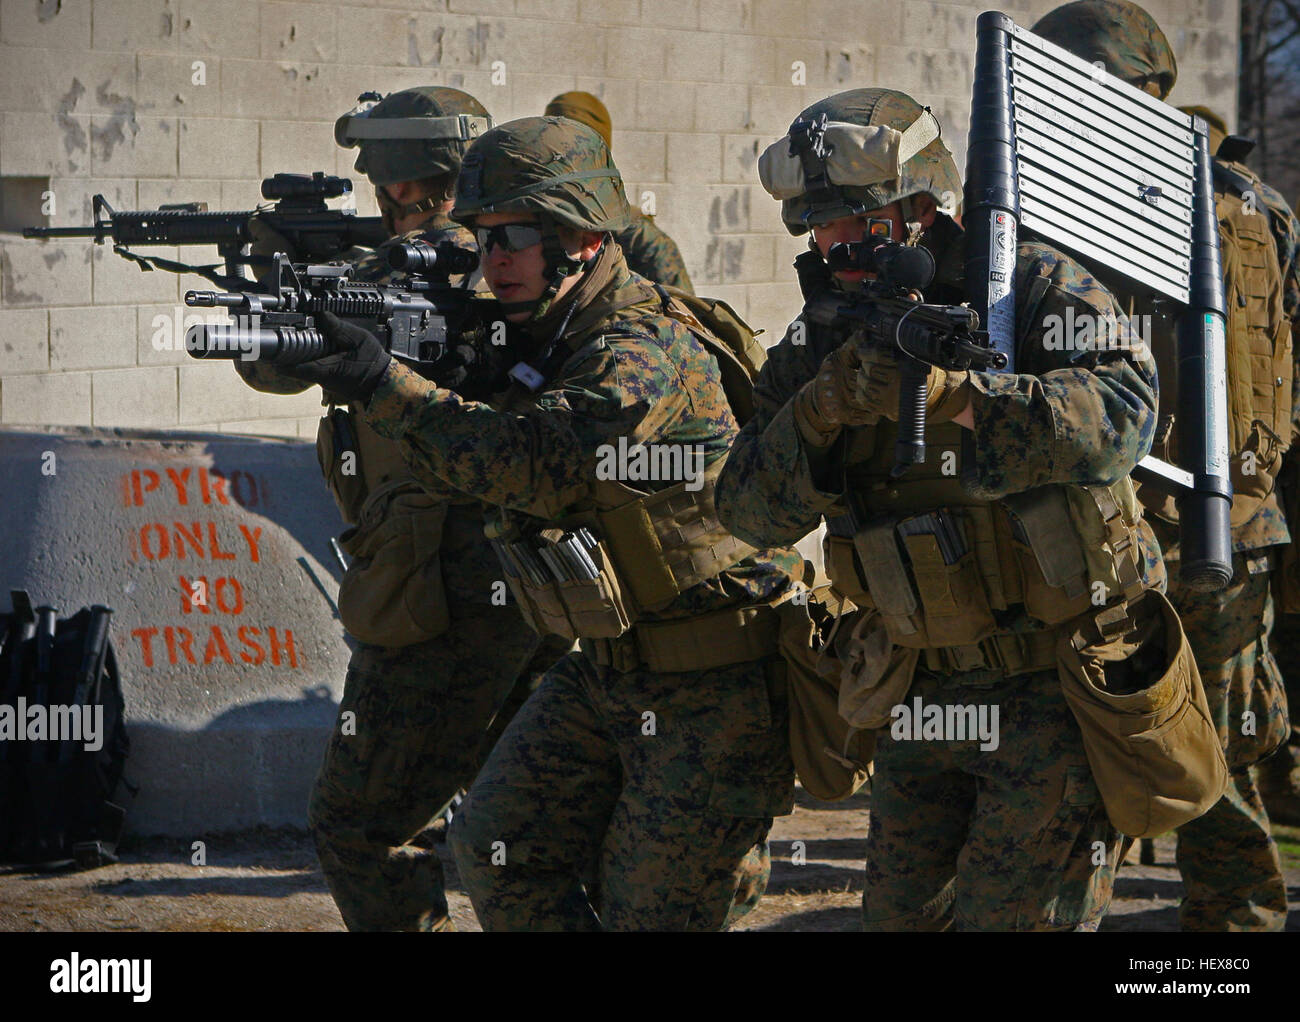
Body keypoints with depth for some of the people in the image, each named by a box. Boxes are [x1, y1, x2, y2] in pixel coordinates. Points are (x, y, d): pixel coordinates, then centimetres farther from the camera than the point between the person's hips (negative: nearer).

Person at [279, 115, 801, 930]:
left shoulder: (648, 352, -24)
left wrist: (384, 383, -41)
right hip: (606, 670, 9)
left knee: (653, 915, -3)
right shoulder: (537, 341, 5)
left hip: (712, 686, -9)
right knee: (499, 853, 5)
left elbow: (533, 460, -37)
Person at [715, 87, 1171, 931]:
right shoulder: (815, 347, 5)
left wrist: (956, 395, -40)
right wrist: (819, 414, -24)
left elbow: (1123, 414, -29)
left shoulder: (1035, 288, -10)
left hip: (1058, 691, -6)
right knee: (901, 919, 8)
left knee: (1010, 919, -8)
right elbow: (751, 508, -5)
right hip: (924, 698, 6)